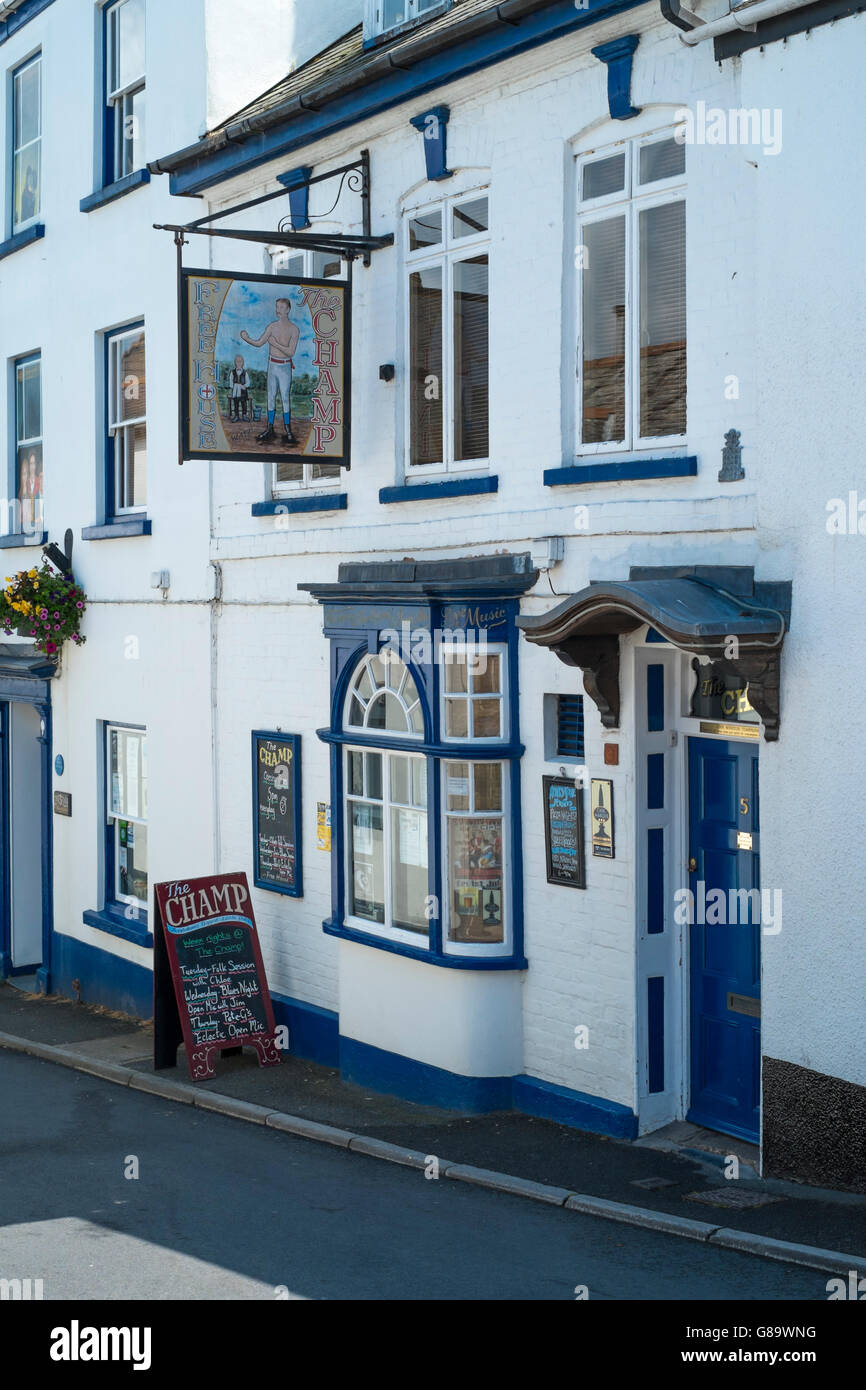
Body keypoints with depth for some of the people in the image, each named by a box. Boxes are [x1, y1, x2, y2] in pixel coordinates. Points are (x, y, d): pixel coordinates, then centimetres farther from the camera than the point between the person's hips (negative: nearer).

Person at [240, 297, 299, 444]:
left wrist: (276, 344, -21)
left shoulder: (294, 329, -8)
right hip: (272, 365, 4)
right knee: (271, 397, 8)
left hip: (285, 366, -4)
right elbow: (259, 343, 7)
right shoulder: (272, 326, 4)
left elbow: (291, 352, -14)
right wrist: (247, 339, -10)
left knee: (285, 398, -6)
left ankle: (288, 430, -1)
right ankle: (270, 429, 14)